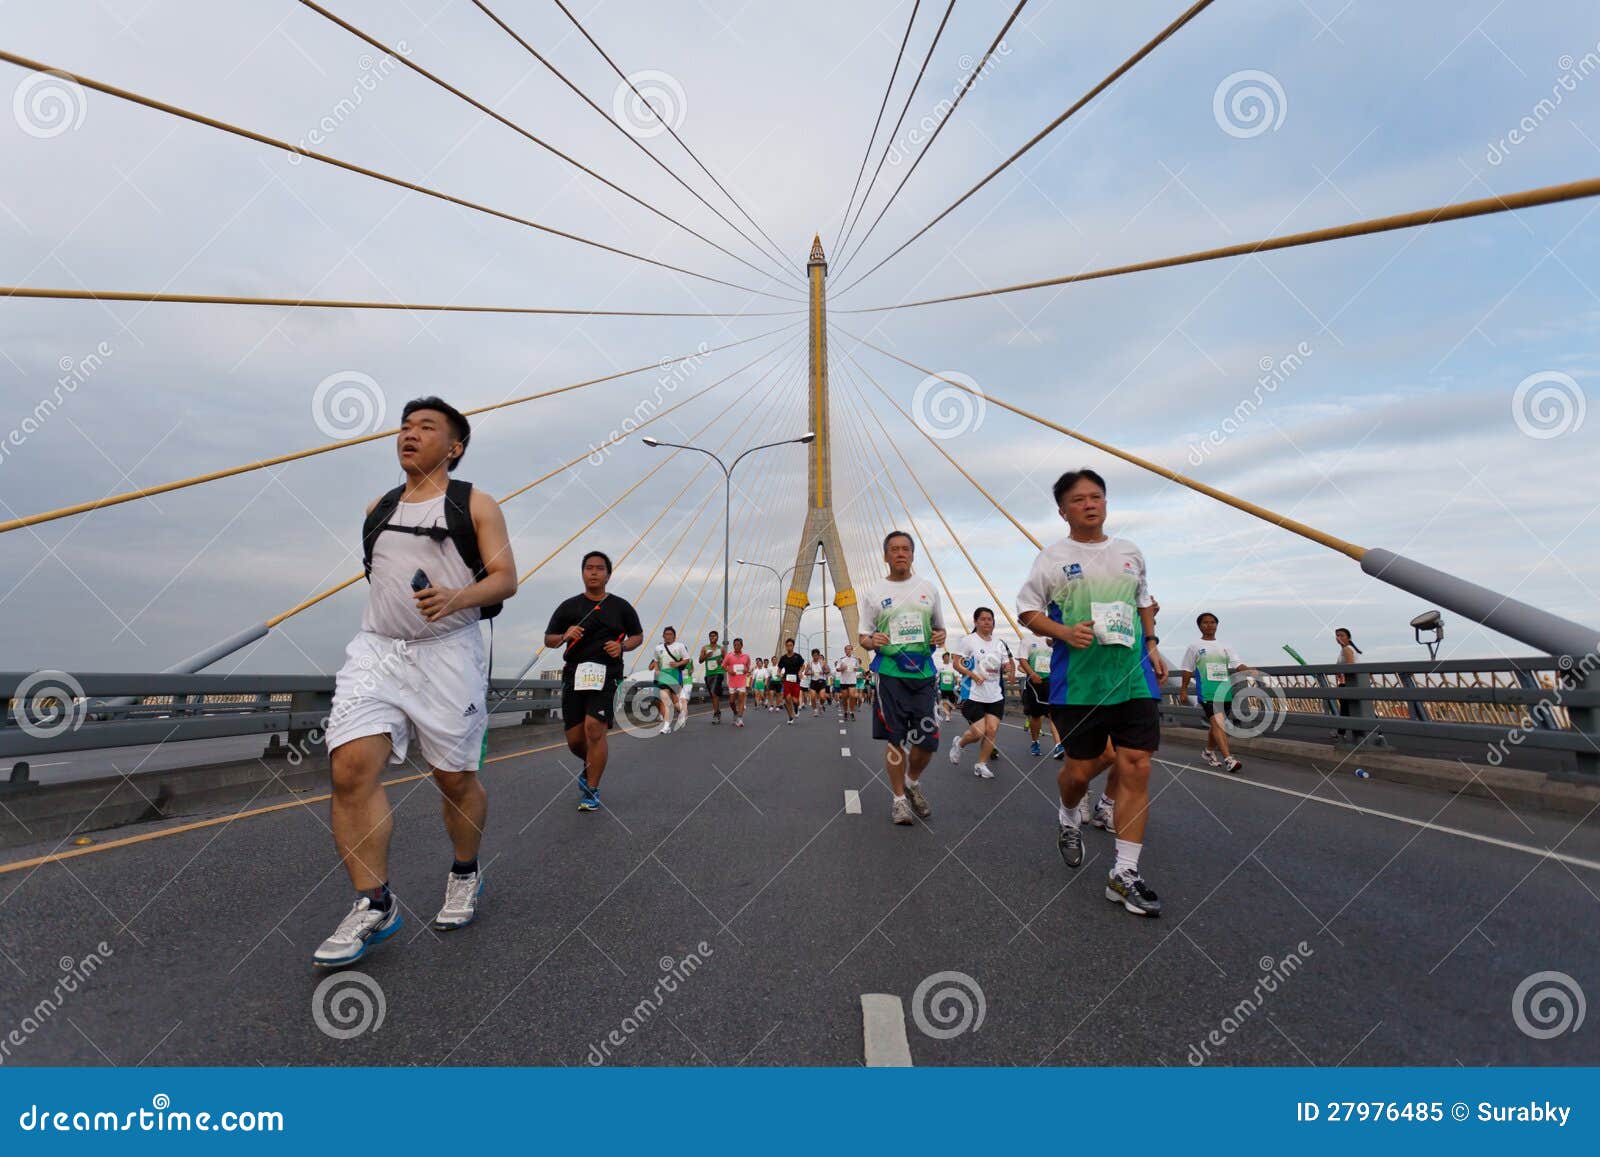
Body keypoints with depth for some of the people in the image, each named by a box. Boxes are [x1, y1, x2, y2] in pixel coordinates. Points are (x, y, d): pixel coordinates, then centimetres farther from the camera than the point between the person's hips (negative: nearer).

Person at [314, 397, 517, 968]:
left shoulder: (476, 505, 3)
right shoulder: (377, 509, 18)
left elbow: (505, 577, -5)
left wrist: (456, 598, -22)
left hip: (447, 652, -4)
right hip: (375, 649, 4)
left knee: (455, 777, 5)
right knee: (351, 767, -13)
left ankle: (465, 875, 30)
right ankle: (373, 904, 0)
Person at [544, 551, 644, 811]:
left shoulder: (620, 606, 6)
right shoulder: (568, 606, 9)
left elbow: (638, 636, 15)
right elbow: (548, 639, 13)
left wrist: (623, 646, -6)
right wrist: (565, 636, -9)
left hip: (606, 675, -2)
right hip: (574, 675, 3)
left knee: (595, 729, -16)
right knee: (574, 738, 6)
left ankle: (592, 790, -1)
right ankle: (590, 766, 40)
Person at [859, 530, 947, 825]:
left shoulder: (927, 587, 10)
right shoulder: (873, 591, 3)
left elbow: (939, 627, 19)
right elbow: (862, 637, 5)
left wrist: (941, 636, -4)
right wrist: (872, 641, -18)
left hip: (924, 673, 2)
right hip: (890, 673, -2)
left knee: (928, 740, 4)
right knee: (895, 739, 2)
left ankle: (912, 783, 33)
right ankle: (899, 798, 20)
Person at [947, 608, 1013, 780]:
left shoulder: (999, 643, 11)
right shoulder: (968, 640, -6)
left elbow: (1005, 666, 16)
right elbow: (956, 663, -7)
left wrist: (1008, 669, -8)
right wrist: (973, 675, -20)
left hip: (995, 695, 5)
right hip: (974, 694, -5)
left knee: (992, 730, -4)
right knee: (979, 732, -9)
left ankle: (981, 765, 11)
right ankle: (958, 744, 22)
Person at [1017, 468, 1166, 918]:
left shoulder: (1130, 553, 12)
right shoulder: (1052, 558, -1)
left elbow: (1144, 603, 23)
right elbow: (1027, 611, 1)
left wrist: (1152, 646, 10)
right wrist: (1064, 632, -15)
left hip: (1134, 676, 3)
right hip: (1078, 680, -3)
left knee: (1137, 768, -2)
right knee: (1080, 769, 5)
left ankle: (1125, 873, 9)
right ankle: (1069, 818, 40)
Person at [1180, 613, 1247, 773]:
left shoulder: (1225, 646, 15)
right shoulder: (1194, 647, 5)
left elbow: (1237, 665, 5)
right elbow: (1187, 670, 6)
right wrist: (1184, 690, 3)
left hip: (1225, 691, 5)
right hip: (1206, 692, -5)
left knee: (1216, 724, 13)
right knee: (1218, 723, -16)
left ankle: (1208, 752, 33)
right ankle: (1228, 759, -21)